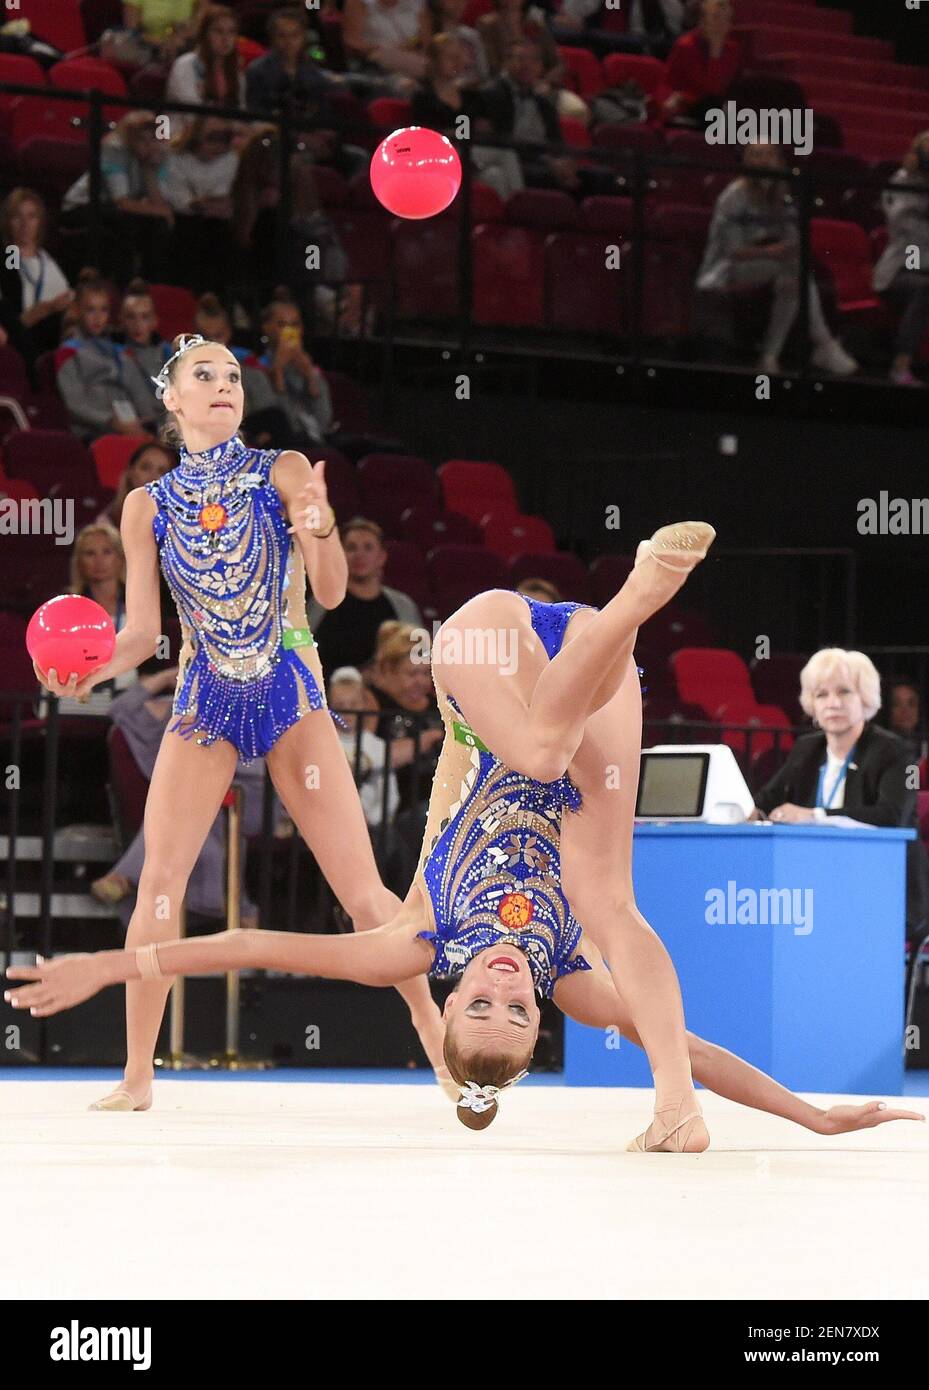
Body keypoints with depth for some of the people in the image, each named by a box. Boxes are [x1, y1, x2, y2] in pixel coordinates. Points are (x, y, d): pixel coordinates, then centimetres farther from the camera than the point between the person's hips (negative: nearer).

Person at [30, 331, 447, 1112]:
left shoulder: (283, 473, 0)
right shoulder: (148, 506, 6)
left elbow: (331, 592, -9)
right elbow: (141, 634, 4)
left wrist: (320, 528, -30)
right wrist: (89, 671, -16)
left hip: (292, 696, -2)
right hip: (204, 700, 2)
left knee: (361, 887, -6)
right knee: (158, 881, -10)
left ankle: (439, 1042, 3)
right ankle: (137, 1075, -3)